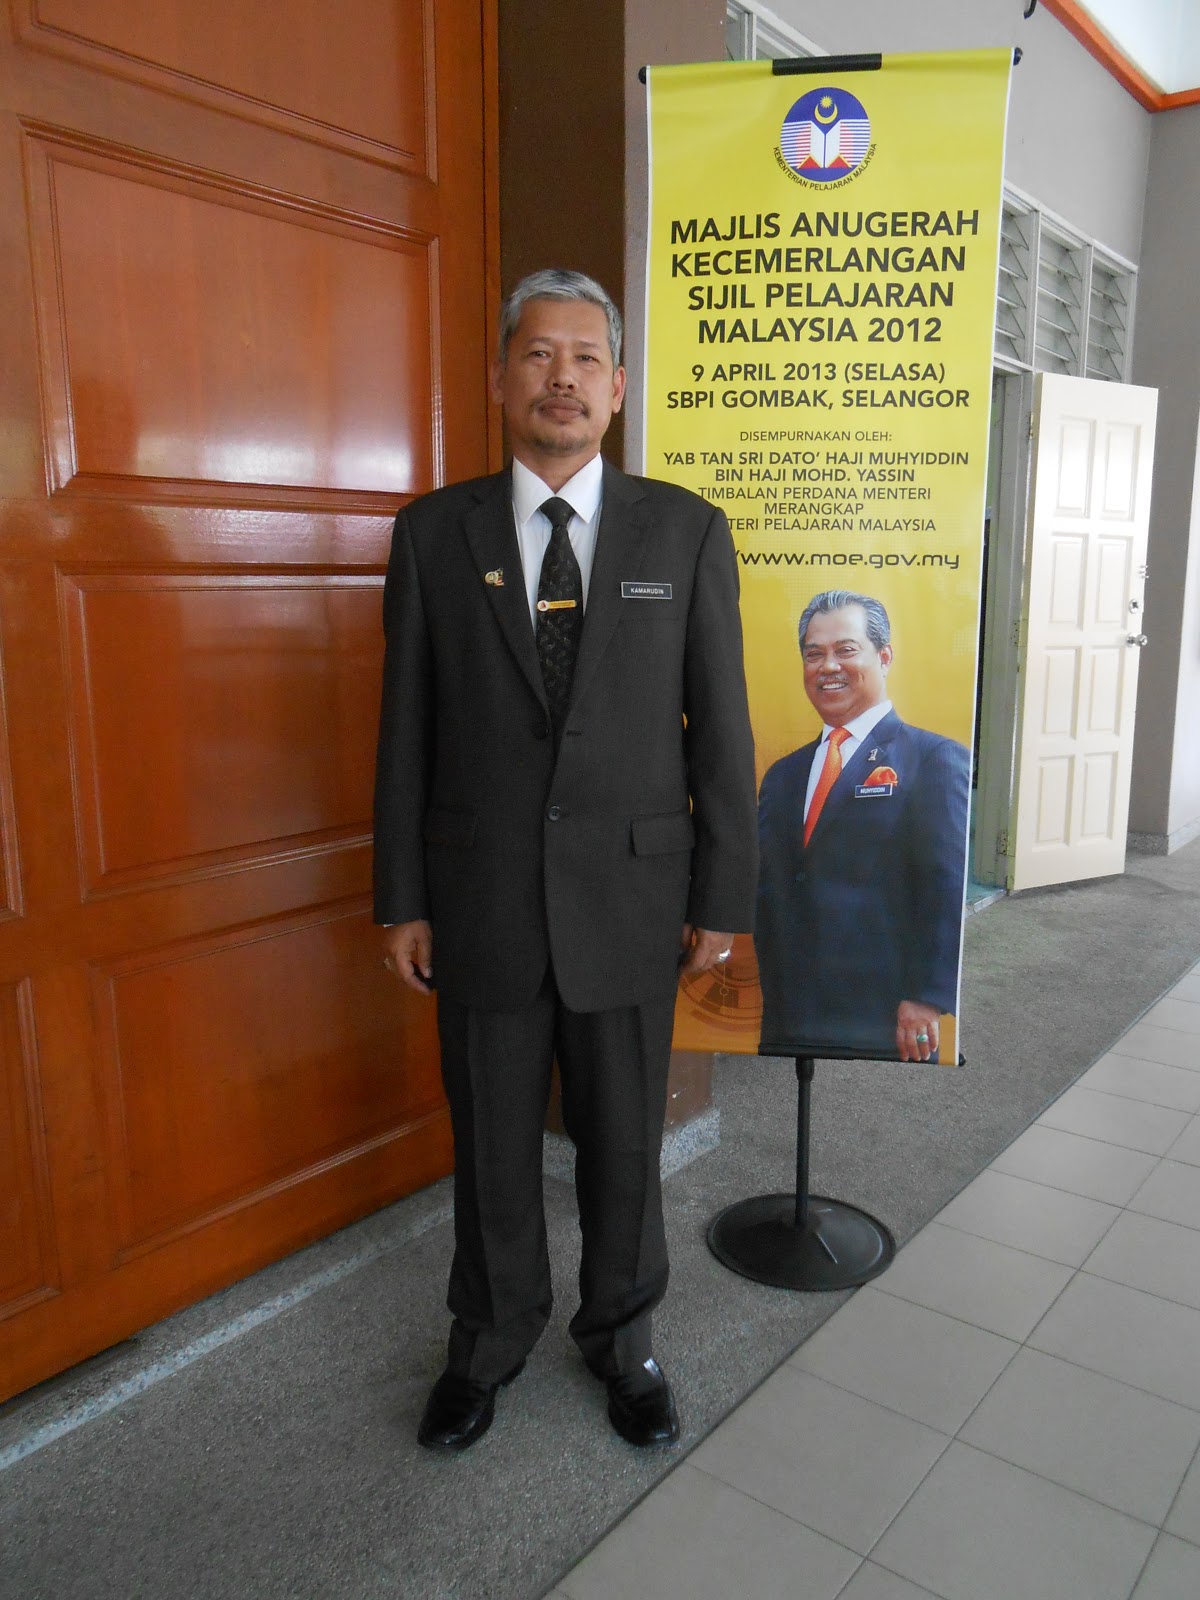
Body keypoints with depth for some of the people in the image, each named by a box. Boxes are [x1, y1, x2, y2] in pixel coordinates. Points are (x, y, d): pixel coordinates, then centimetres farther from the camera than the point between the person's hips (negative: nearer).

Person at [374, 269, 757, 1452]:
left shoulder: (686, 530, 0)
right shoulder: (433, 532, 1)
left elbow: (719, 728, -1)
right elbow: (407, 730, 2)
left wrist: (722, 898, -2)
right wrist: (401, 900, 1)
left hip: (629, 899, 0)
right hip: (480, 903, 1)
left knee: (624, 1142, 15)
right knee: (491, 1143, 16)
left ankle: (620, 1336, 41)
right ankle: (490, 1337, 42)